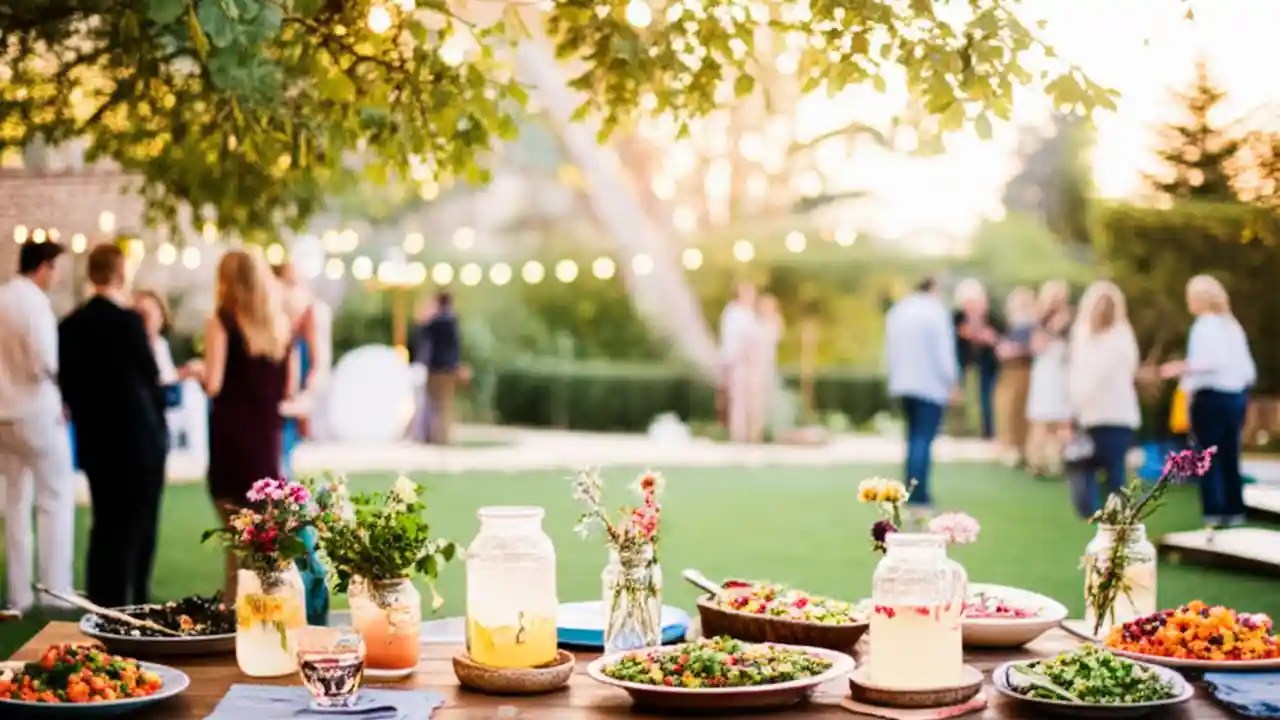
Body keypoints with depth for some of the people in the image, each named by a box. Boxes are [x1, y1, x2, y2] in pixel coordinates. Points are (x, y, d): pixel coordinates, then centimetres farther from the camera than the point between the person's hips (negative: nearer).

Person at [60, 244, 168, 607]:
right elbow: (150, 377, -9)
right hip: (137, 438, -5)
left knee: (105, 524, 13)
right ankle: (130, 603, 5)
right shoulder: (128, 320, -14)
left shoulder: (69, 326, 3)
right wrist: (158, 426, 6)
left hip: (94, 440, 5)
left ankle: (99, 603, 14)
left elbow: (68, 386, 7)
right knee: (137, 526, 3)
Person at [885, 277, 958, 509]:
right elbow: (943, 351, -12)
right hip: (931, 385, -6)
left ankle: (913, 489, 18)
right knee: (924, 439, -5)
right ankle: (918, 493, -7)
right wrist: (951, 379, -1)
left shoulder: (896, 311, 8)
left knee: (914, 437, 17)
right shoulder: (935, 312, -12)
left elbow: (890, 350, 11)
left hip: (903, 383, 7)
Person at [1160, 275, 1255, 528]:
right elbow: (1248, 367, 12)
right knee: (1230, 457, 12)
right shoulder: (1232, 325, 14)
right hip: (1237, 395, 8)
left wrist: (1184, 368, -19)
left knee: (1208, 458, -4)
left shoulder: (1205, 325, -11)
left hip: (1212, 398, -8)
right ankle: (1235, 510, 13)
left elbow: (1216, 361, -23)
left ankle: (1213, 512, -7)